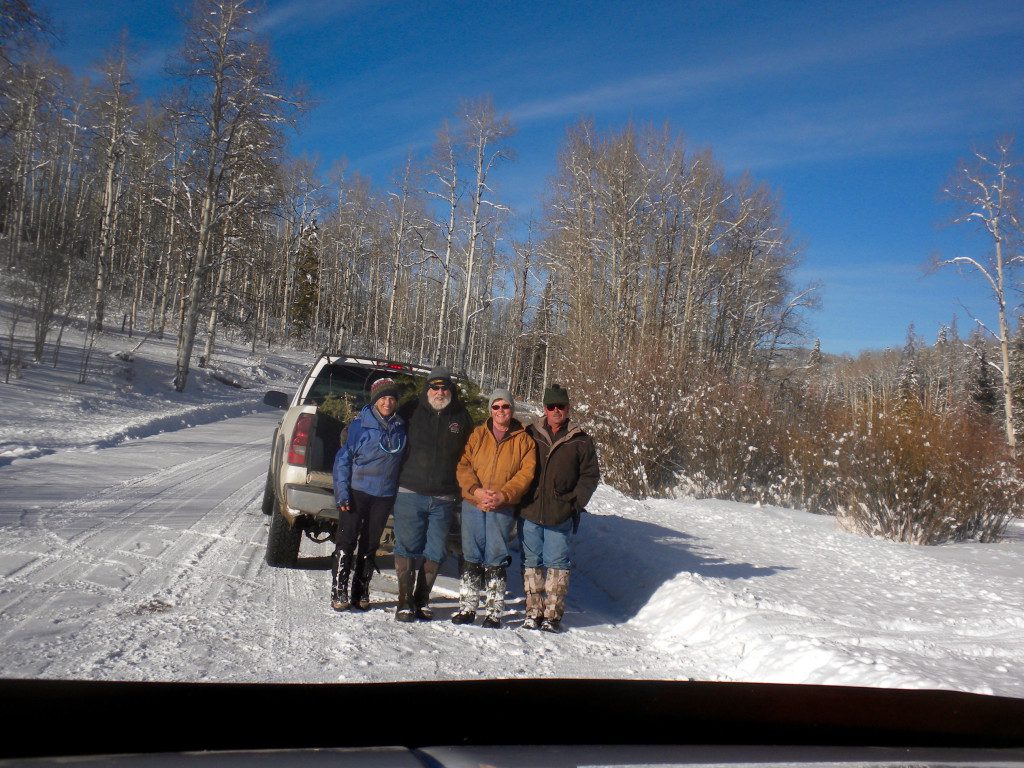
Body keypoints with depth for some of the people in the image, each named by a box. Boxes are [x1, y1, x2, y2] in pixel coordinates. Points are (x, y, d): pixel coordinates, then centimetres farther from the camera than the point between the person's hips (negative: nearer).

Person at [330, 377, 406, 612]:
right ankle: (339, 593, 7)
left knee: (370, 545, 11)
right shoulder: (360, 424, -6)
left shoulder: (401, 428, 6)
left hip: (385, 495, 4)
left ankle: (361, 593, 20)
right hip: (357, 492, -3)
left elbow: (404, 460, 15)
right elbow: (343, 458, -5)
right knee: (346, 541, -1)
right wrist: (342, 491, -12)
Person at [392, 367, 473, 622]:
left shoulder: (462, 417, 6)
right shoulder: (412, 411, 0)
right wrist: (398, 479, 4)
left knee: (436, 552, 8)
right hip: (410, 493, -2)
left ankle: (422, 599, 22)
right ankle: (405, 601, 11)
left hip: (444, 498, 2)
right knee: (407, 548, 1)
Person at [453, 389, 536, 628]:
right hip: (473, 503, 2)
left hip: (503, 508, -2)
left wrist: (503, 495, -17)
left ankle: (494, 612, 11)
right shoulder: (478, 434, 7)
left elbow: (526, 473, -5)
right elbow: (464, 465, 1)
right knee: (471, 557, 8)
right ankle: (467, 608, 19)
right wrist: (476, 490, -15)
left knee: (495, 560, 1)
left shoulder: (524, 440, 3)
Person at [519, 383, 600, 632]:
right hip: (529, 513, 2)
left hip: (561, 516, -2)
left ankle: (553, 614, 10)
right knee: (532, 562, 8)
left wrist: (576, 502, -6)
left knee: (557, 564, 2)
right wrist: (519, 498, 1)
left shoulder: (580, 441, 2)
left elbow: (591, 475, 4)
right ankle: (534, 611, 18)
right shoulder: (530, 435, 5)